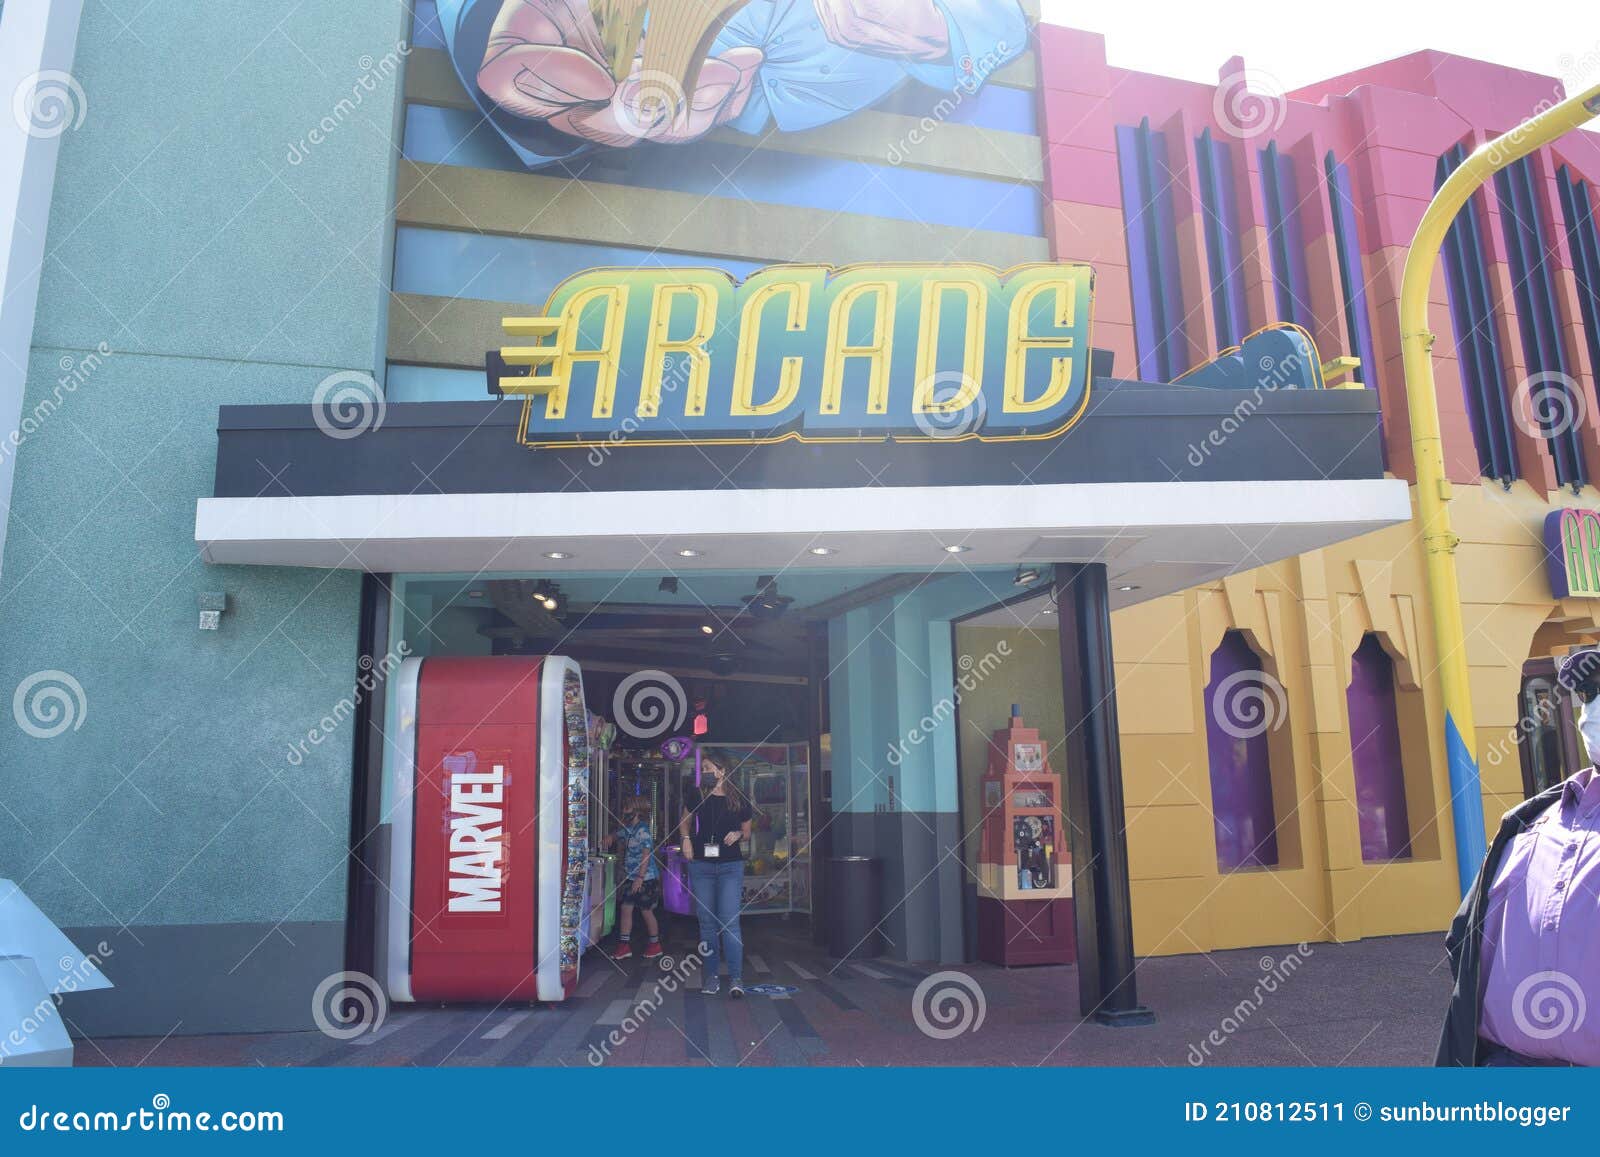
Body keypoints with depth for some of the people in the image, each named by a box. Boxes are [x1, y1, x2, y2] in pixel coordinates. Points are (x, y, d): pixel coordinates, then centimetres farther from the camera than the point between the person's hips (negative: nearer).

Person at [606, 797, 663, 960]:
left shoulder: (643, 830, -16)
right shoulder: (628, 829, 10)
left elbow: (646, 854, -20)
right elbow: (617, 834, 30)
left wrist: (640, 877, -24)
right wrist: (611, 837, 4)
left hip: (646, 878, -8)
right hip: (630, 877, 8)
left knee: (646, 911, 2)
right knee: (626, 908, 5)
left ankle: (655, 944, 18)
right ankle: (624, 946, 10)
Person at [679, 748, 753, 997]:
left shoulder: (739, 799, -2)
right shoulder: (696, 795, 1)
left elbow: (747, 831, 12)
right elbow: (685, 822, 17)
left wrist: (738, 835, -10)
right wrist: (686, 839, -2)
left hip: (731, 866, -2)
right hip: (701, 865, 2)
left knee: (729, 921, -10)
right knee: (707, 922, 7)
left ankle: (736, 977, -7)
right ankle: (711, 976, 16)